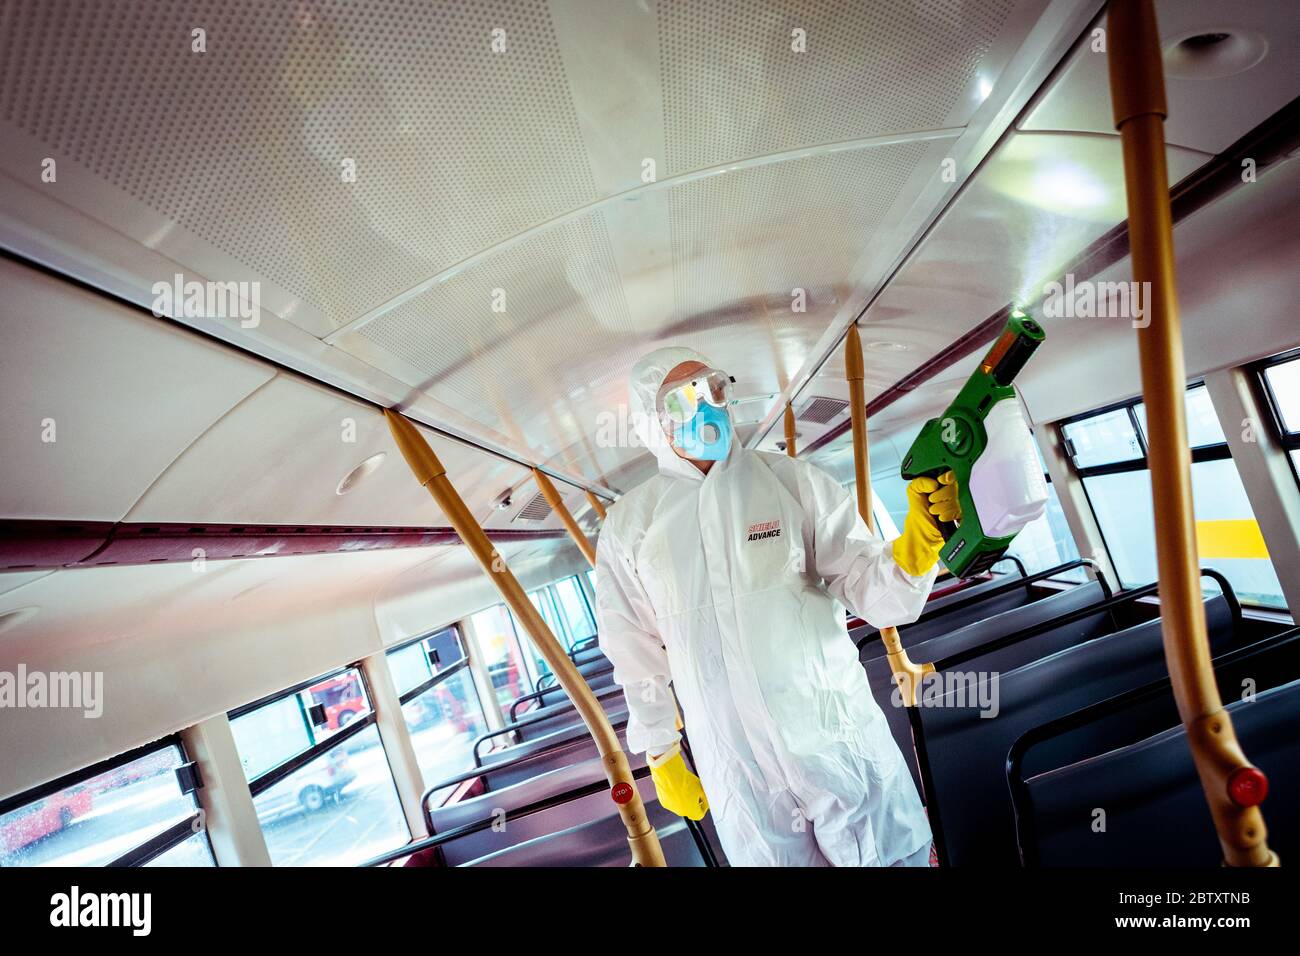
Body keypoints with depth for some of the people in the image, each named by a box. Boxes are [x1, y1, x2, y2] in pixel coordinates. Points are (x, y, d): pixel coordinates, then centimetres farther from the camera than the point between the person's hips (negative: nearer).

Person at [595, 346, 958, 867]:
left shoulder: (794, 481, -4)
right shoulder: (628, 525, 0)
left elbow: (875, 593, -11)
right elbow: (636, 650, 8)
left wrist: (920, 536, -30)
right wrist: (661, 757, 13)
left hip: (837, 740, 0)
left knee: (890, 856, 11)